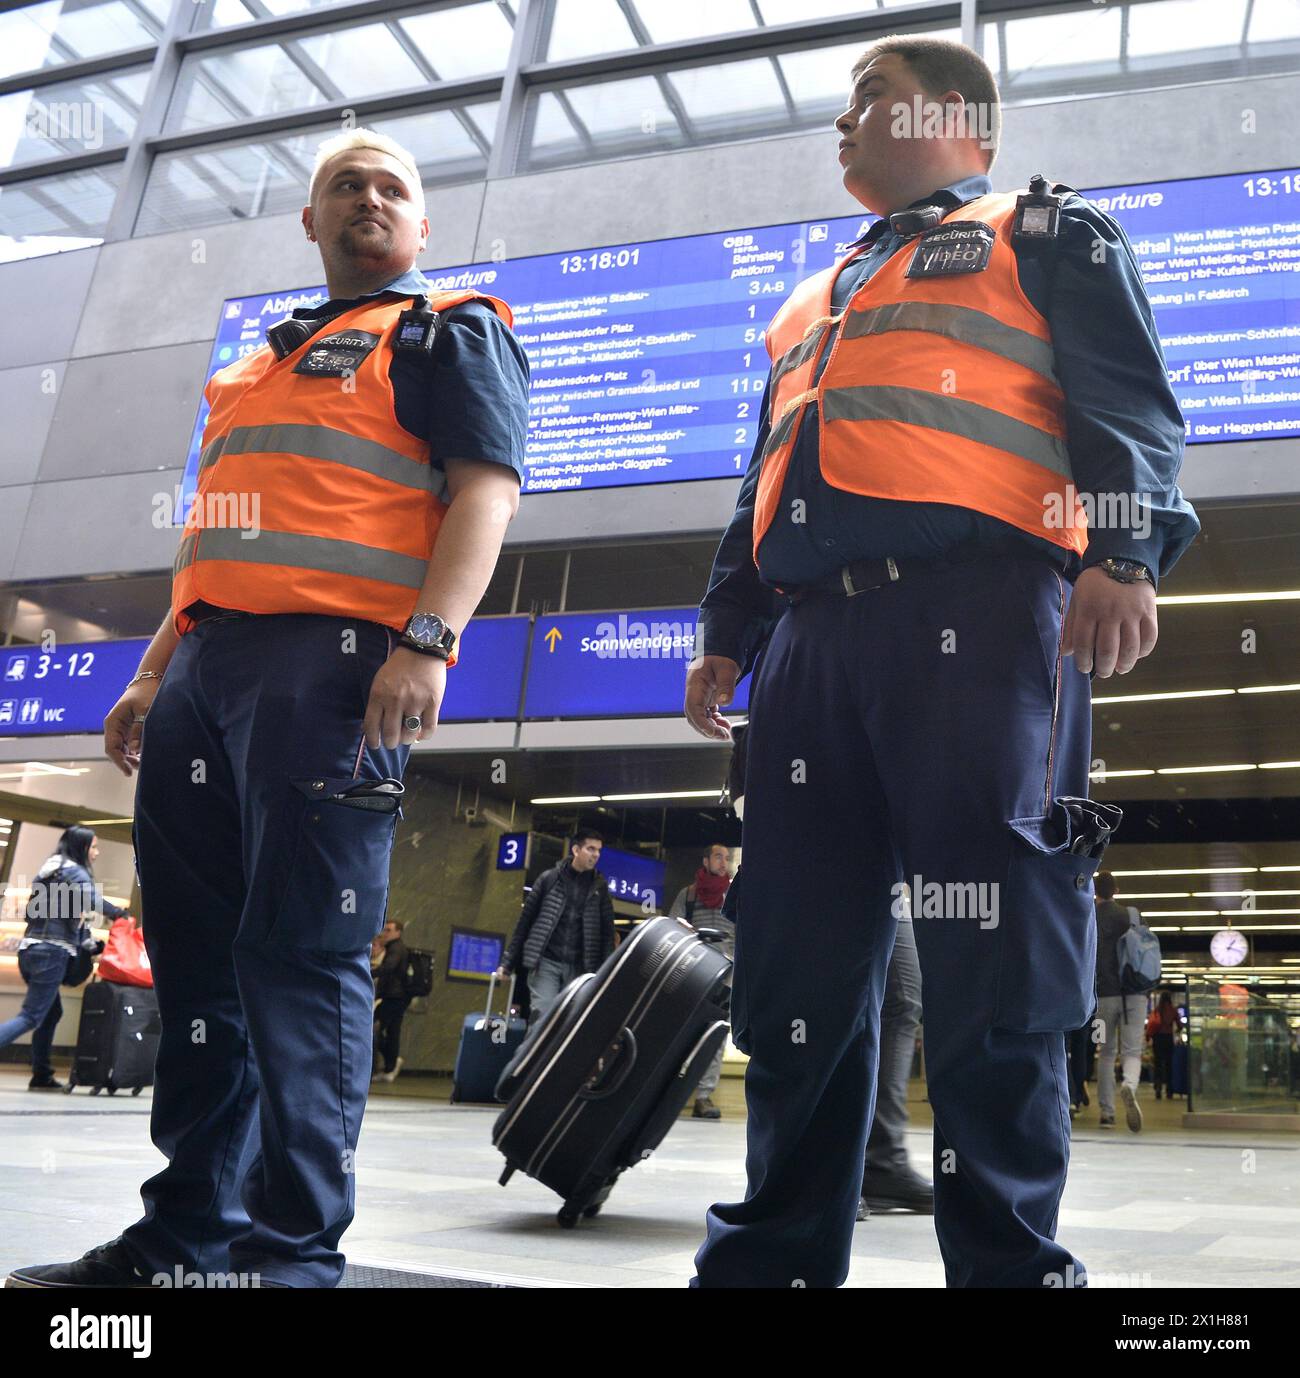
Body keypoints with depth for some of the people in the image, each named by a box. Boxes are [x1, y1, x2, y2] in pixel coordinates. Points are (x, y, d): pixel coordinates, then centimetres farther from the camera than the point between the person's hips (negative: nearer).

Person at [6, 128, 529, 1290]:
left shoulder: (451, 330, 9)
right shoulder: (265, 360, 31)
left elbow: (486, 490, -7)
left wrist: (427, 640, -22)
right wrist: (154, 673, 22)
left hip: (334, 661, -7)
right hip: (209, 667, 8)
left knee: (302, 953, -10)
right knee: (197, 954, 6)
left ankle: (296, 1248, -2)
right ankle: (186, 1231, 15)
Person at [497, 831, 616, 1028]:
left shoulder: (599, 886, 8)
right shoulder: (549, 879, 3)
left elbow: (607, 931, 8)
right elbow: (525, 920, 5)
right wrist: (507, 963, 3)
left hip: (578, 967, 2)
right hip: (546, 962, -2)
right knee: (543, 1016, -14)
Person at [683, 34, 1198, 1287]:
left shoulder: (1045, 233, 17)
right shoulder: (815, 300, 35)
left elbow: (1126, 402, 1)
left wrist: (1123, 552, -17)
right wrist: (724, 630, 21)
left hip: (977, 612, -6)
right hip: (815, 633, 6)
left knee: (987, 953, -9)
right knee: (794, 962, 3)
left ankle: (1008, 1257, 2)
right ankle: (778, 1250, 12)